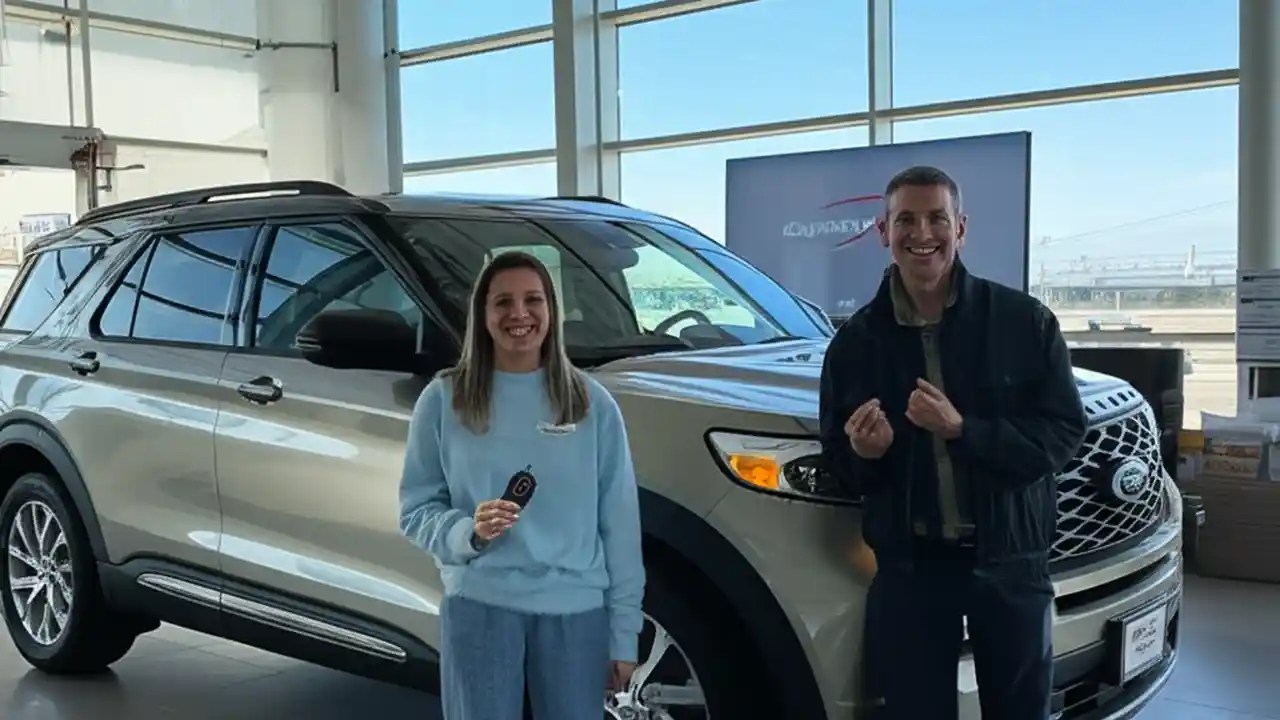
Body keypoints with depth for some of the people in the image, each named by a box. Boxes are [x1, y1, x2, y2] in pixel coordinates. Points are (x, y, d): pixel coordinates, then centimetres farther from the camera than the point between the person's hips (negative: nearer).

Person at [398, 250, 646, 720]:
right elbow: (415, 510, 4)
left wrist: (624, 633, 0)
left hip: (577, 612, 1)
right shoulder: (444, 399, 0)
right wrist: (467, 531, -18)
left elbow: (620, 524, 2)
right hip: (479, 607, -1)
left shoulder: (593, 403, 2)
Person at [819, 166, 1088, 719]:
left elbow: (1063, 432, -8)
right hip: (908, 564, 1)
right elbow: (837, 461, 7)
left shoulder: (1024, 321, -4)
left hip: (1010, 558, 0)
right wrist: (862, 452, -16)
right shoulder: (855, 339, 2)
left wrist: (963, 430, -21)